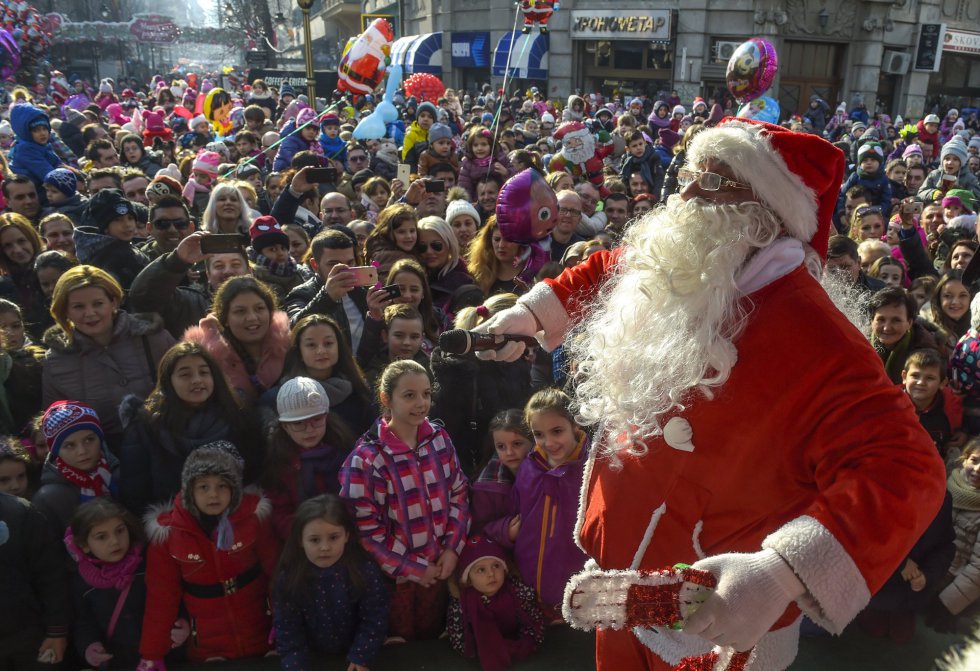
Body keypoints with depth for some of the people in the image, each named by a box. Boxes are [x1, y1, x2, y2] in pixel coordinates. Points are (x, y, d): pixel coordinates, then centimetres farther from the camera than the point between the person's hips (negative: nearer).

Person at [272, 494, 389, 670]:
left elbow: (374, 619, -12)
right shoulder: (288, 577, -17)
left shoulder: (365, 570, -20)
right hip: (313, 656, 2)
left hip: (353, 652, -2)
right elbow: (287, 627, -9)